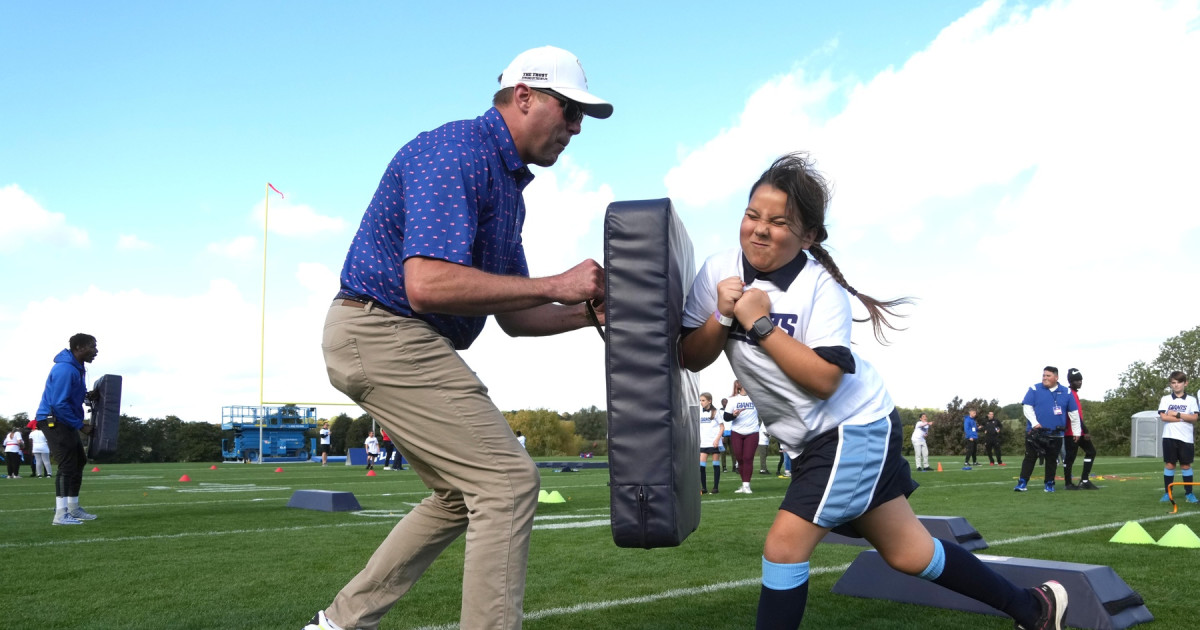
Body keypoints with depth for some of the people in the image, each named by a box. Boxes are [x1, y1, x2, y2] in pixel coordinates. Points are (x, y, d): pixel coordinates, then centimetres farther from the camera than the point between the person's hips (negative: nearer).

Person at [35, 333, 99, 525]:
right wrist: (80, 425, -18)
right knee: (67, 465, -13)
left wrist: (87, 395, 3)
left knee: (79, 462, 14)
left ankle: (73, 508, 23)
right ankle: (61, 514, -13)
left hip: (64, 422, 11)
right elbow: (60, 404, -24)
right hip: (53, 421, -11)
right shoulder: (65, 369, -21)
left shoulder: (77, 368, 11)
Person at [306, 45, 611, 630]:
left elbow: (514, 315, 18)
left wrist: (589, 310, 1)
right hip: (384, 333, -11)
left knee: (463, 495, 17)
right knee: (508, 481, -11)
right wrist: (556, 285, -23)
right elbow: (427, 285, -30)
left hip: (394, 342, 11)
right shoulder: (456, 153, -16)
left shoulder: (506, 184, 16)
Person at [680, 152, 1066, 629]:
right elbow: (691, 359, -6)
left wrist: (760, 323, -28)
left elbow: (824, 379, -27)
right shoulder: (719, 273, -5)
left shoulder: (820, 285, -19)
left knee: (784, 546, -14)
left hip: (854, 428, -6)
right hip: (809, 440, 6)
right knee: (906, 552, 14)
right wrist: (721, 316, -23)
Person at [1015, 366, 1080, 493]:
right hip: (1036, 433, -2)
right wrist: (1034, 422, -17)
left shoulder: (1066, 393, 5)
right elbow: (1027, 407, -5)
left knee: (1052, 460, 9)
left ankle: (1049, 483, 20)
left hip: (1056, 435, 2)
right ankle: (1022, 483, -2)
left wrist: (1076, 432, 9)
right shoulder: (1034, 389, -1)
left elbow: (1074, 413, 10)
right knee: (1030, 457, -3)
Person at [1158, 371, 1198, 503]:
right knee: (1169, 465, 1)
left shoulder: (1191, 400, 6)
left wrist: (1176, 414, -12)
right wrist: (1185, 418, -8)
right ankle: (1167, 493, 7)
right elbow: (1163, 417, -7)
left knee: (1186, 465, 3)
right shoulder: (1165, 399, 6)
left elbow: (1194, 417, -6)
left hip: (1186, 438, 0)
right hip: (1169, 437, 0)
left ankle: (1190, 493, 11)